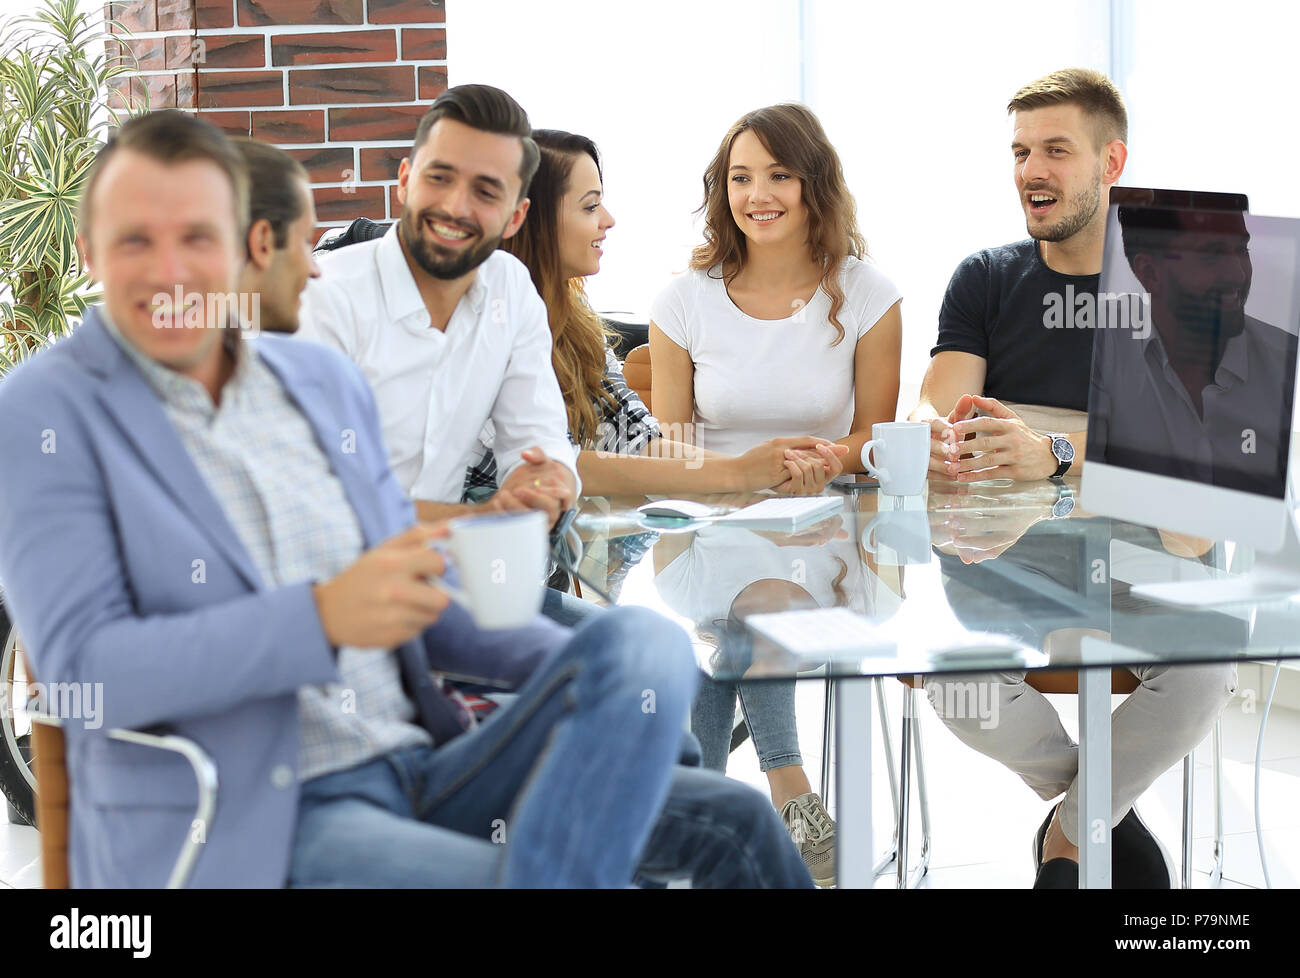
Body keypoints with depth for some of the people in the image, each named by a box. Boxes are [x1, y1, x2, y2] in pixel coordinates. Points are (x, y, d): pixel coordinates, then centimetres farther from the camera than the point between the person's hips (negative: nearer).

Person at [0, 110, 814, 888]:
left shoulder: (327, 382, 15)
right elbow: (82, 670, -13)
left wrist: (604, 669, 2)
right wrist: (322, 618, -25)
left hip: (425, 768, 8)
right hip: (244, 830, -7)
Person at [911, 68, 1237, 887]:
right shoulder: (986, 281, 11)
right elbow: (937, 406, -3)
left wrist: (1053, 454, -32)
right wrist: (936, 442, -29)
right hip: (1005, 549, 2)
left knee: (1207, 665, -32)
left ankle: (1069, 836, -5)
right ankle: (1109, 812, -2)